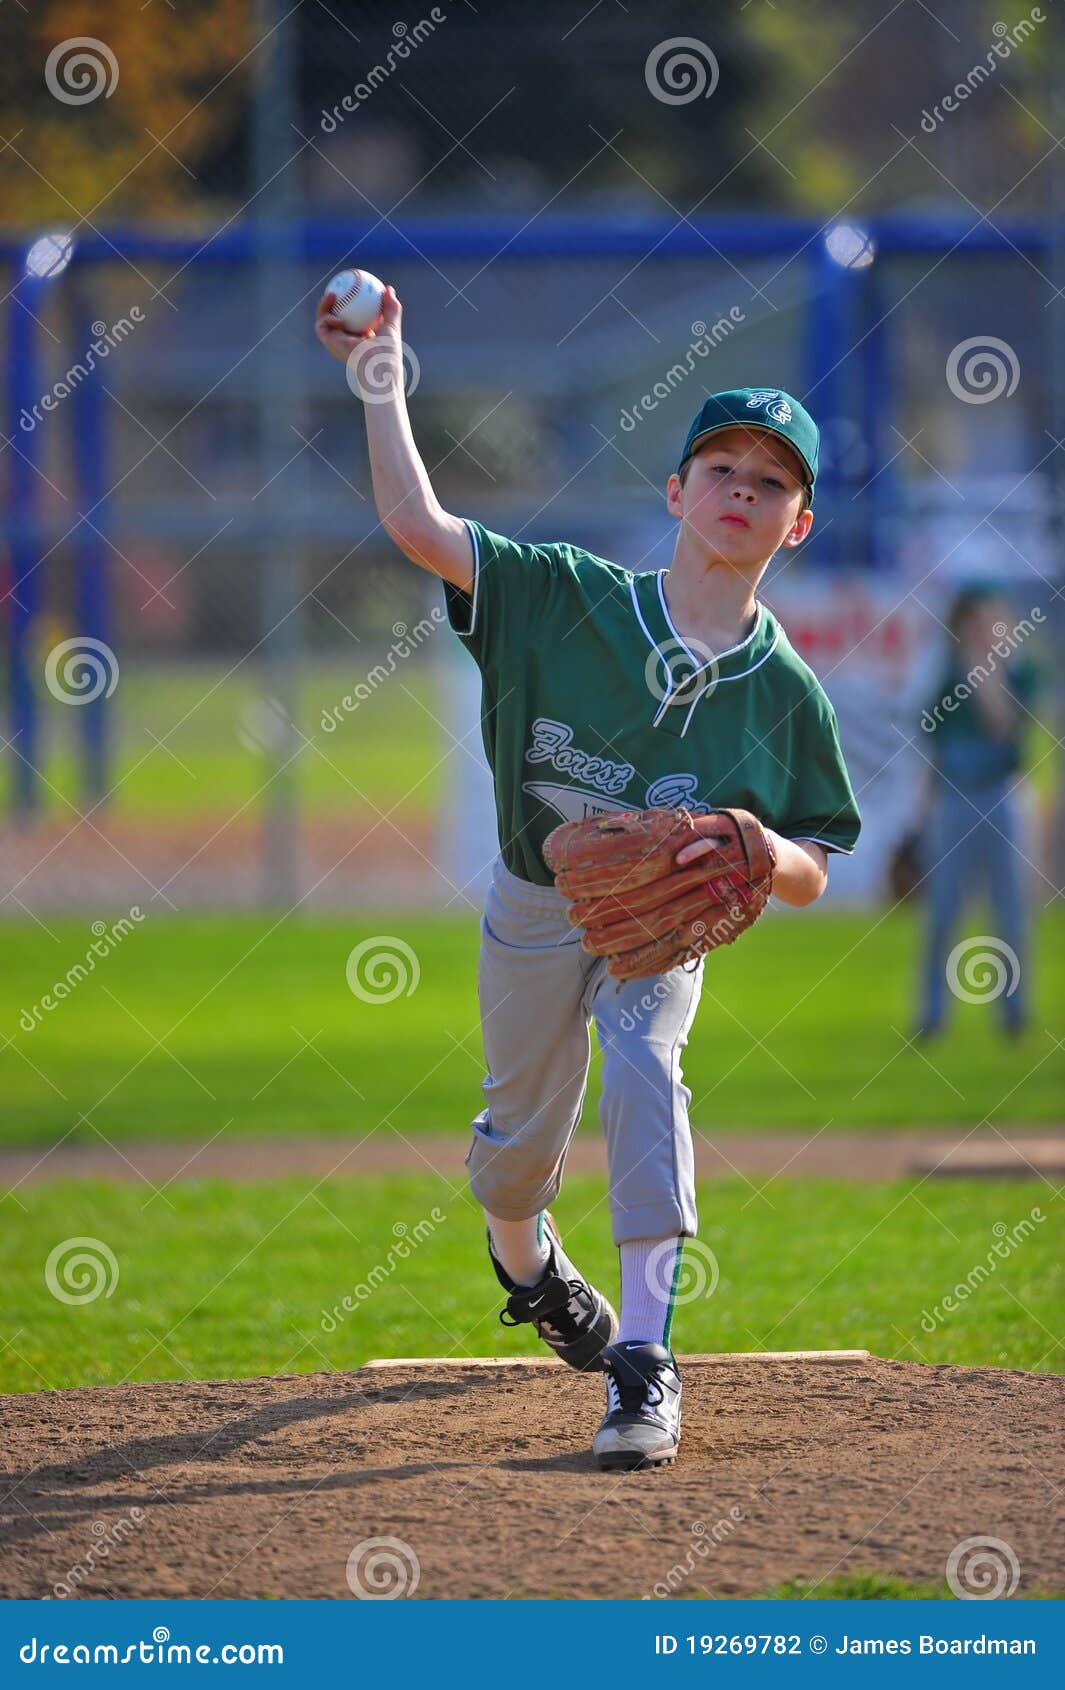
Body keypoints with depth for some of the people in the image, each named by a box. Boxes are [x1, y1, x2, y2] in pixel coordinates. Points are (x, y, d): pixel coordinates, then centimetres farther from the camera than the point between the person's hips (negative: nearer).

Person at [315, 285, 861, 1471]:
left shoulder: (786, 691, -13)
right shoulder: (571, 600, -16)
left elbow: (813, 879, -8)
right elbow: (417, 526, -23)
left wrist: (760, 849, -30)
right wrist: (381, 378, -27)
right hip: (534, 908, 1)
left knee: (643, 1066, -29)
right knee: (521, 1135, 13)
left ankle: (643, 1360, -30)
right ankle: (524, 1261, 52)